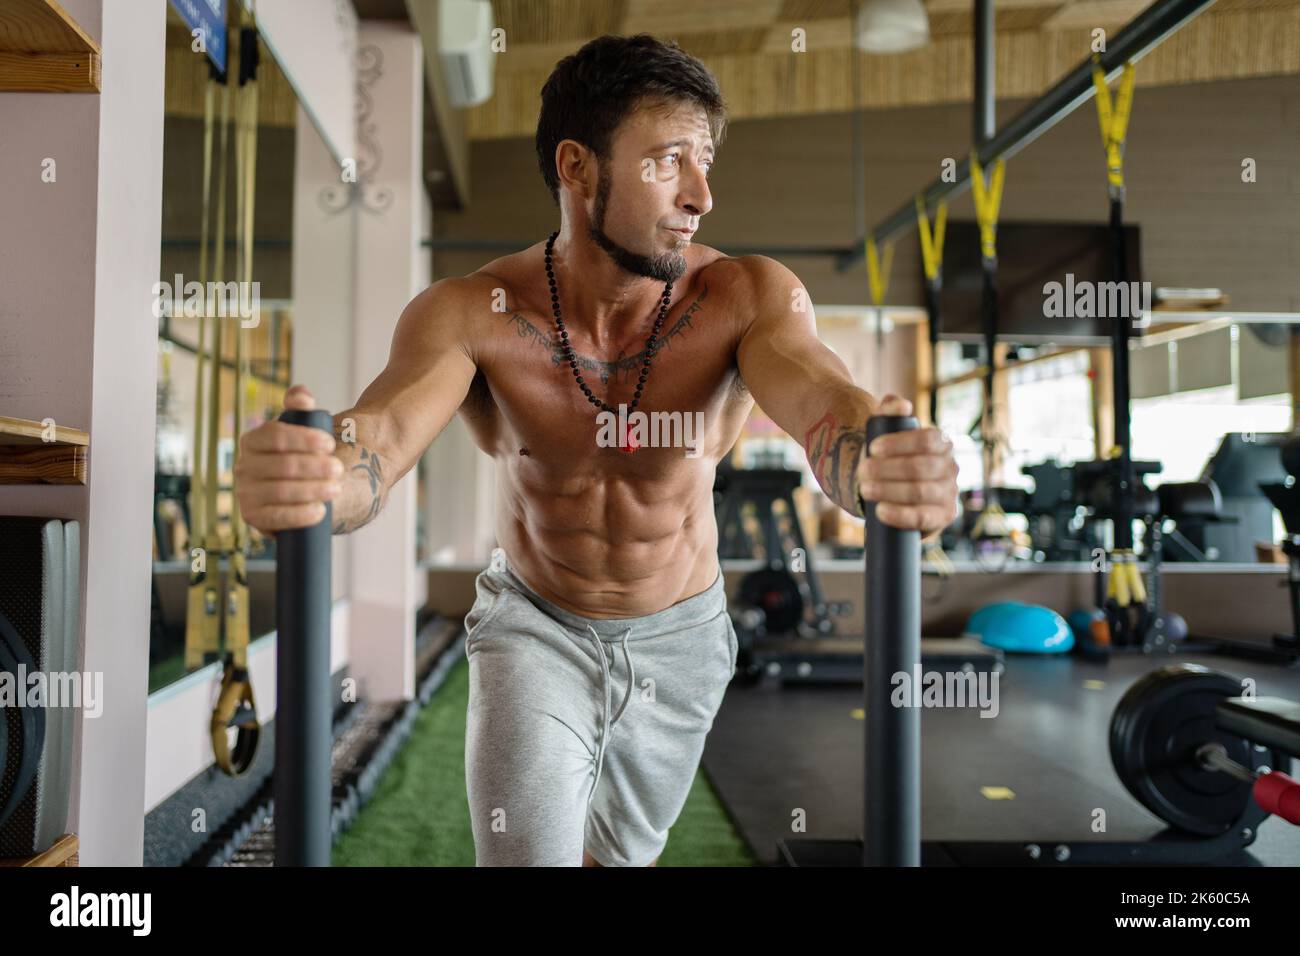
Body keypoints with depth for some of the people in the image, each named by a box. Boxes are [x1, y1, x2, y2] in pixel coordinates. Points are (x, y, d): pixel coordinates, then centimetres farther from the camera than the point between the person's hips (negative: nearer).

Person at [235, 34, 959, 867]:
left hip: (680, 637, 2)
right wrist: (307, 475, -64)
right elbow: (377, 440, -39)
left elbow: (825, 403, -41)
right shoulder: (471, 313, -25)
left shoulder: (749, 297, -24)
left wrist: (879, 462, -66)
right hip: (533, 626, -1)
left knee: (625, 852, 23)